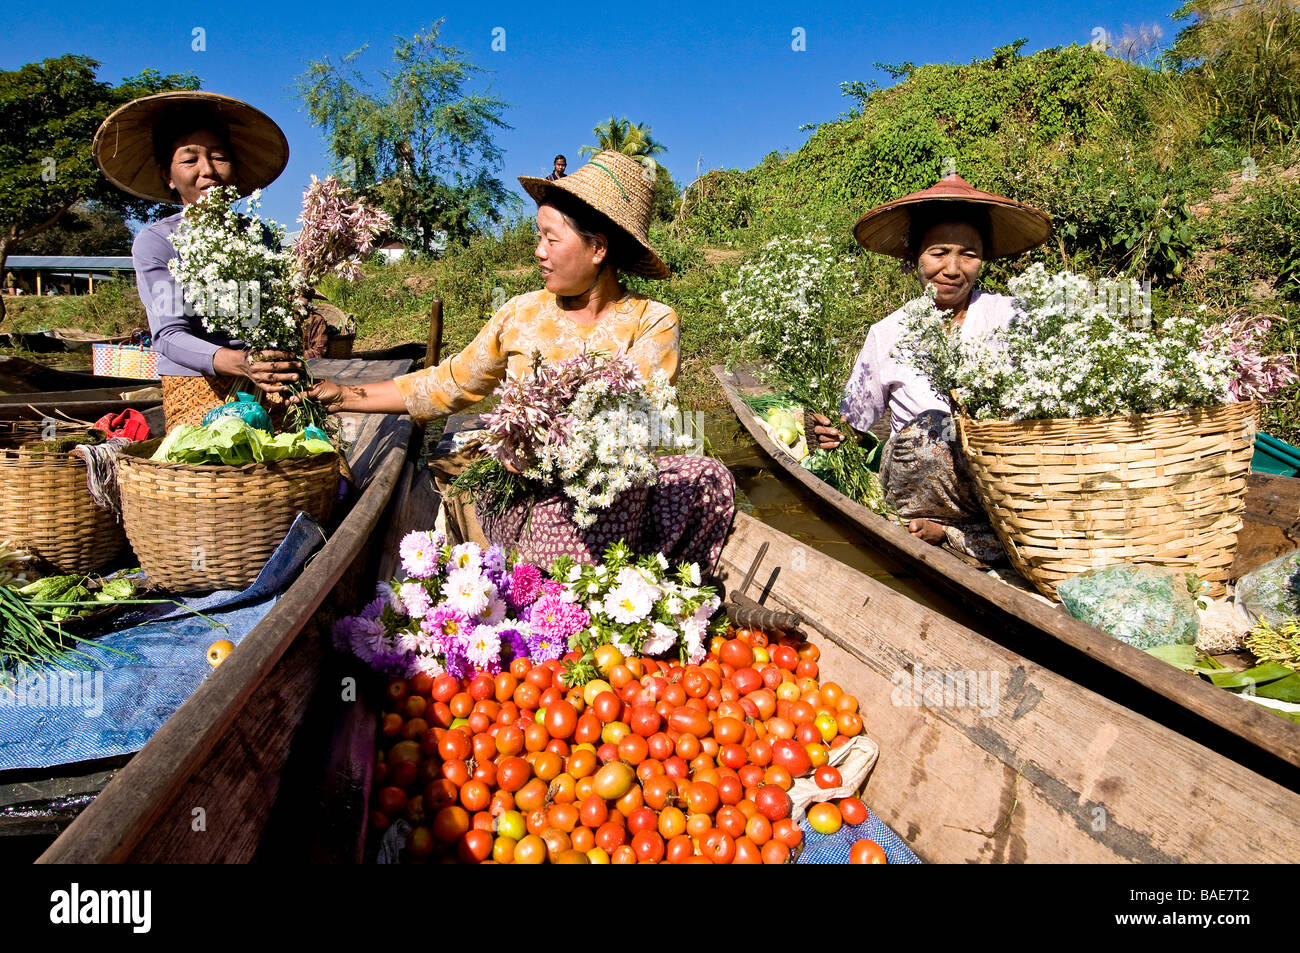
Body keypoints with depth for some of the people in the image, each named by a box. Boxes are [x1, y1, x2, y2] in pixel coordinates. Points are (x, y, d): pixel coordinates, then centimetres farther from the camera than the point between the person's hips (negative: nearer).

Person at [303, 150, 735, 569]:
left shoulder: (653, 323, -2)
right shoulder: (522, 314, 6)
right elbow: (448, 384, 14)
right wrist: (344, 396, 12)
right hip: (518, 501, -1)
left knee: (706, 476, -21)